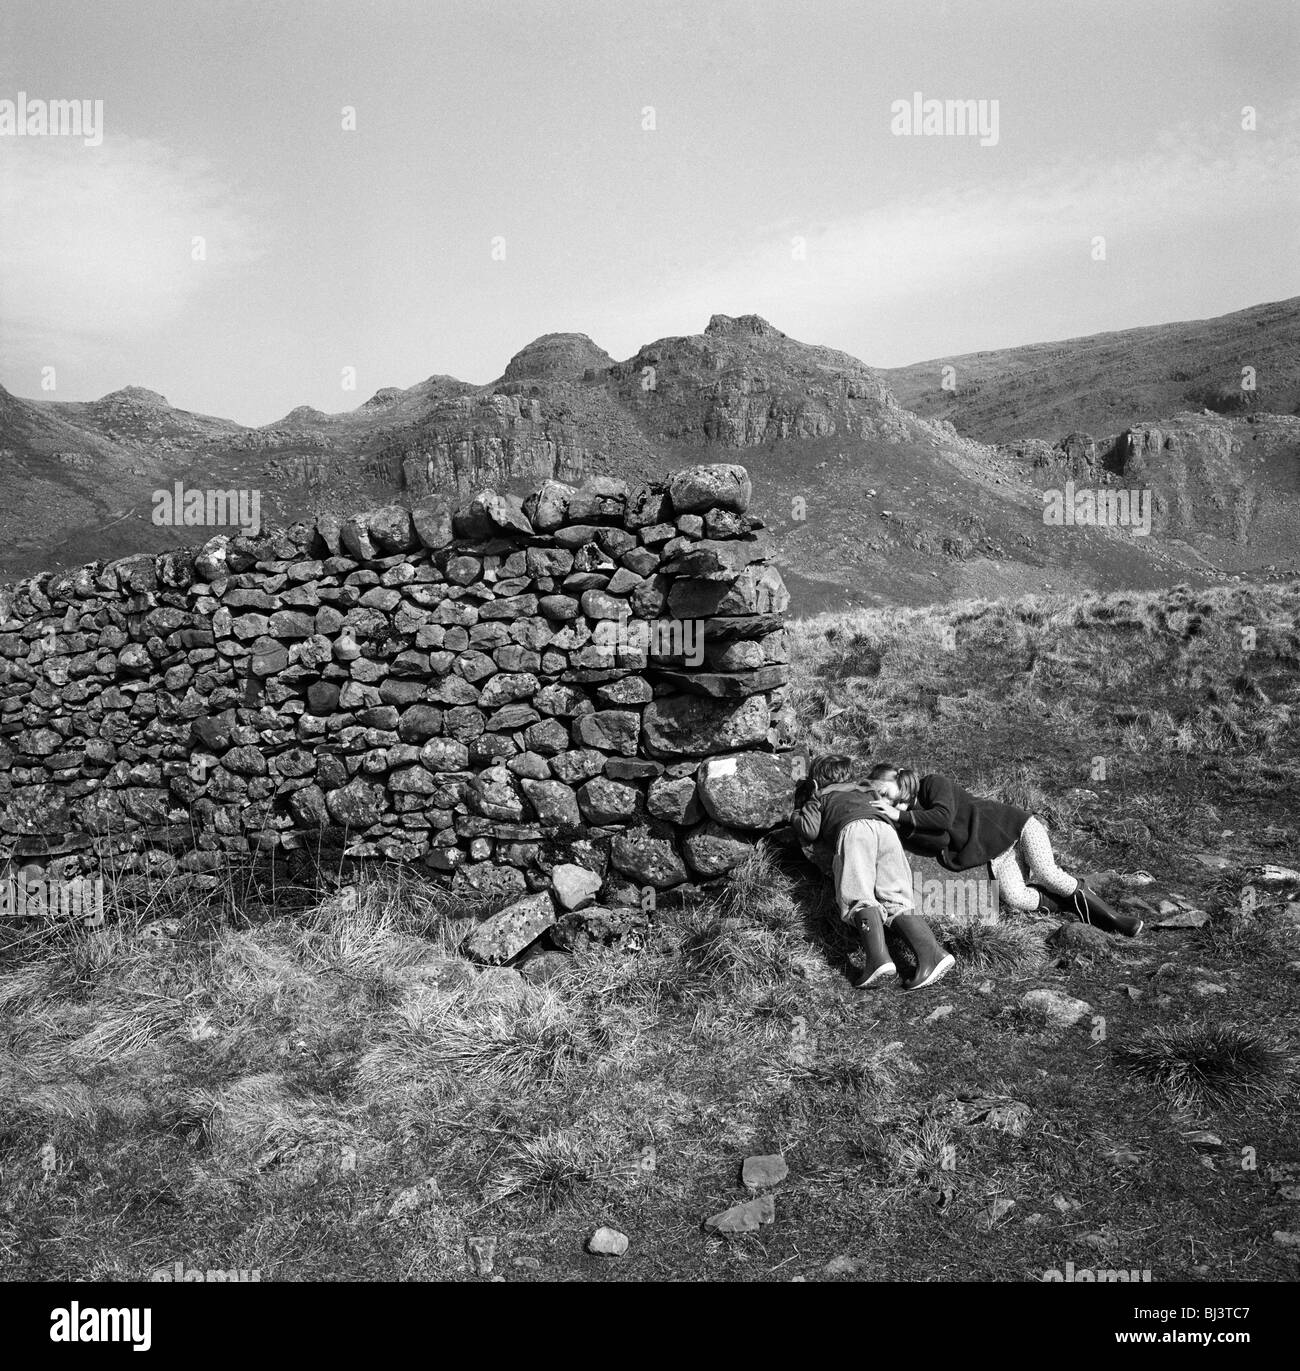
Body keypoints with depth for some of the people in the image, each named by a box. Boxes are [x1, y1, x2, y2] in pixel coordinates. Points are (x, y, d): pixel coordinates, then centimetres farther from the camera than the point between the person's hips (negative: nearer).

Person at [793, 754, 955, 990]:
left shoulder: (820, 797, 30)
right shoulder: (866, 792, 44)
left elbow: (810, 831, 18)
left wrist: (797, 814, 36)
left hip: (853, 828, -4)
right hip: (886, 829, 5)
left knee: (858, 898, -18)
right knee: (895, 899, -6)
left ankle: (879, 958, -42)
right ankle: (931, 954, -29)